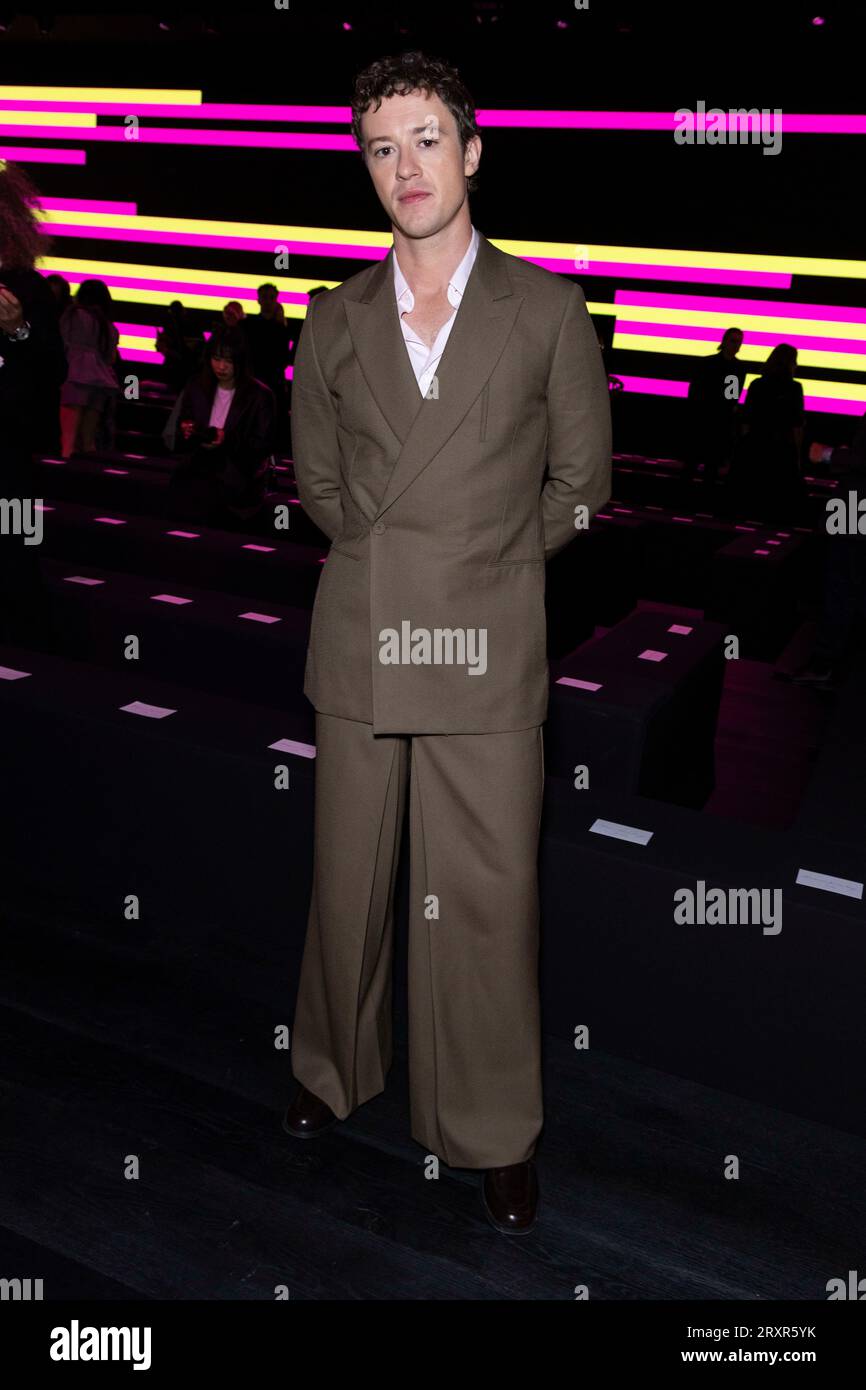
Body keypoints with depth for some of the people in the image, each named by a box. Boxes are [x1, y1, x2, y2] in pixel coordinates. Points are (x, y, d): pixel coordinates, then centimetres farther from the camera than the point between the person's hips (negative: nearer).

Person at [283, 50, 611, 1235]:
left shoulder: (549, 309, 3)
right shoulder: (335, 322, 9)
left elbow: (580, 479, 6)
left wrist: (485, 566, 2)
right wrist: (390, 558, 7)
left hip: (487, 648, -2)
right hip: (357, 643, 3)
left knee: (488, 896, 2)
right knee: (348, 880, 13)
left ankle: (497, 1132, 21)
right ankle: (337, 1069, 36)